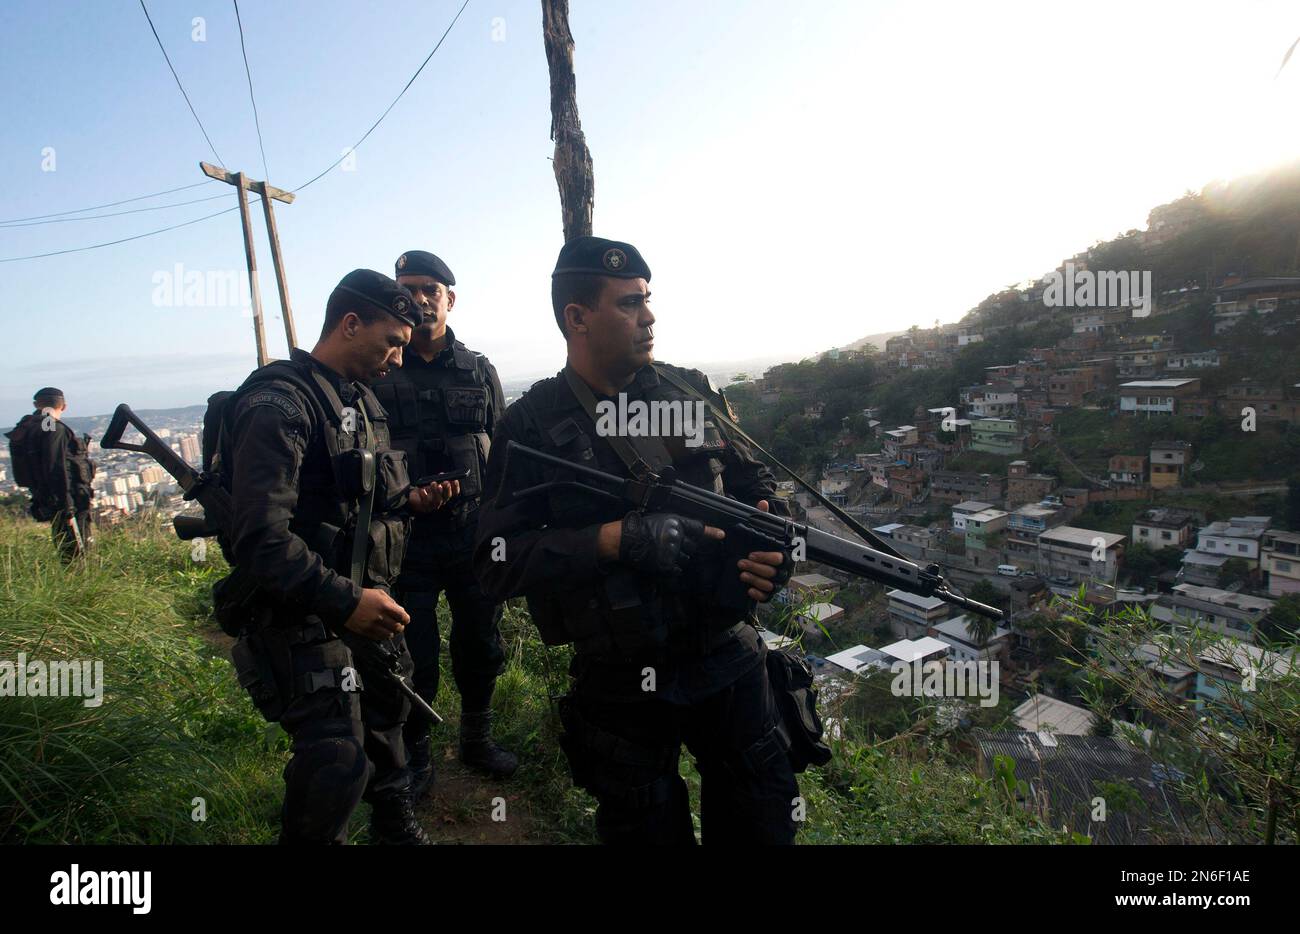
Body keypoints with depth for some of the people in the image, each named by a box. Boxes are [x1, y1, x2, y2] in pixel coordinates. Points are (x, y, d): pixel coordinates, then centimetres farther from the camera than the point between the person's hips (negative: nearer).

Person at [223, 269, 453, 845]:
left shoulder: (363, 399, 10)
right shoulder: (279, 402, -19)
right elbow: (259, 538, -26)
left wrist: (406, 500, 2)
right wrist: (345, 601, -28)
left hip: (362, 600, 9)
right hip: (304, 617, -9)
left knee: (386, 711, 21)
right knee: (337, 765, -7)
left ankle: (395, 827, 44)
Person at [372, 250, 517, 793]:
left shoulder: (480, 372, 7)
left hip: (473, 531, 3)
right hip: (407, 537, -2)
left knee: (481, 645, 14)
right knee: (414, 657, 7)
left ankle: (477, 740, 36)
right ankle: (415, 757, 29)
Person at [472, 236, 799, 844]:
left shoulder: (692, 394, 1)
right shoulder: (531, 427, -9)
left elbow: (753, 485, 10)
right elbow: (496, 560, -15)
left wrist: (772, 542, -11)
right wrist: (617, 539, -25)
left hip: (729, 661, 3)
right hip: (622, 690, -3)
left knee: (764, 824, 19)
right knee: (649, 831, 18)